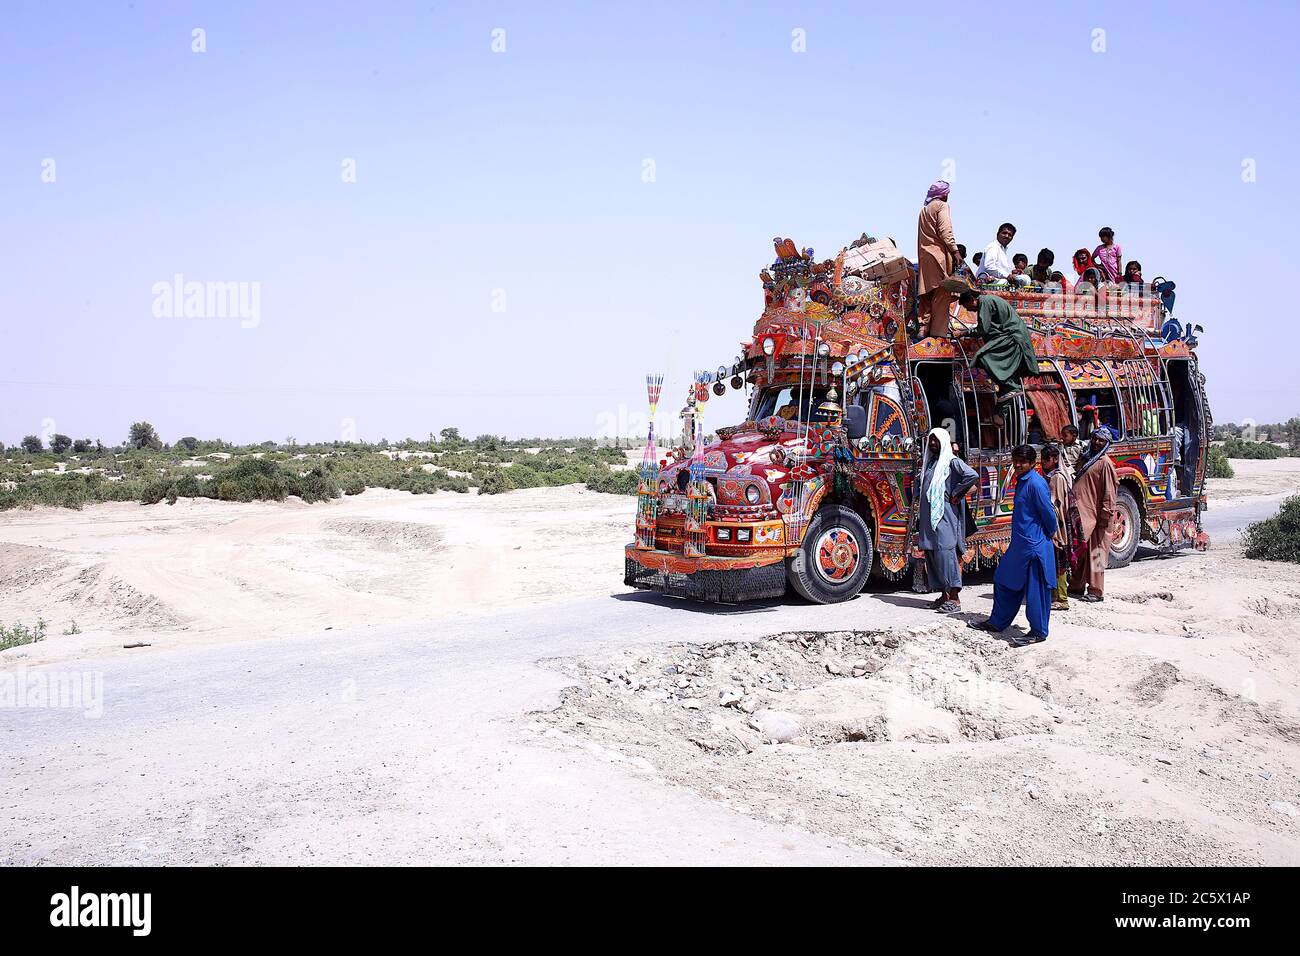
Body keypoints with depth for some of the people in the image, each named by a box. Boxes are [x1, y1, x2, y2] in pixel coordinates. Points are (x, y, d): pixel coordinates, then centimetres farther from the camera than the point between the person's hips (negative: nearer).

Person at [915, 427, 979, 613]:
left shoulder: (951, 461, -5)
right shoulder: (930, 462, 18)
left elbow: (973, 475, -19)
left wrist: (955, 493, -13)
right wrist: (920, 521, 18)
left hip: (945, 516, -8)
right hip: (929, 516, 8)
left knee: (945, 552, -12)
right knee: (932, 554, 7)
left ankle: (954, 597, -11)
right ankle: (944, 594, 14)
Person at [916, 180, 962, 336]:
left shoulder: (924, 209, 21)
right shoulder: (941, 206, -1)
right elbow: (945, 231, -13)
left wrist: (921, 257, 17)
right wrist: (955, 251, -15)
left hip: (924, 256, 8)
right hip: (939, 254, -8)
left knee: (926, 294, 6)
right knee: (941, 293, -8)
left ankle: (923, 328, 1)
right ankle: (938, 331, -12)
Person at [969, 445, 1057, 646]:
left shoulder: (1036, 484, -18)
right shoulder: (1021, 481, 12)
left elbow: (1049, 513, -15)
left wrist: (1049, 534, 0)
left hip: (1034, 545, -10)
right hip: (1020, 544, 10)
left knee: (1035, 589, -1)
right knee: (1005, 582, 17)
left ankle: (1038, 632, 8)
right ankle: (997, 623, 29)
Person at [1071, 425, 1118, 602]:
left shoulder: (1105, 463, -9)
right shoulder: (1084, 459, 15)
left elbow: (1109, 492, -12)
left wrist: (1105, 516, -16)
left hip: (1095, 515, -8)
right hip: (1081, 514, 8)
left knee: (1095, 553, -4)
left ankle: (1096, 591, 1)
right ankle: (1078, 586, 23)